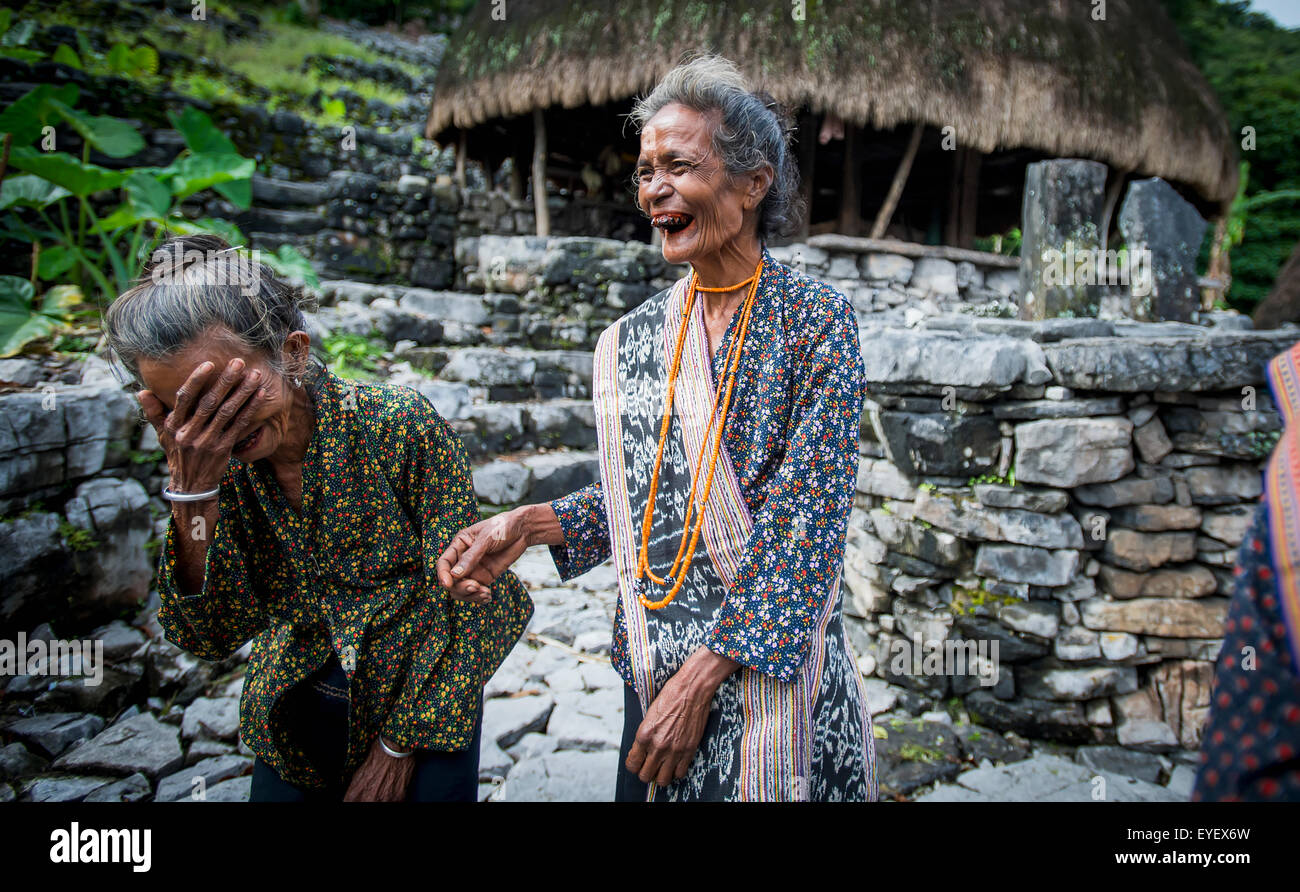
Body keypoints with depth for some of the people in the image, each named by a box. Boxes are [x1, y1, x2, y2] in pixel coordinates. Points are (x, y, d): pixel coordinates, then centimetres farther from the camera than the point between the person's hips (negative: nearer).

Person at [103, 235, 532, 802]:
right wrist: (192, 491, -28)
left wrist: (400, 746, -12)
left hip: (424, 697, -3)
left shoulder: (399, 424, -23)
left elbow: (458, 598, -18)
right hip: (297, 707, 4)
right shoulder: (211, 463, -10)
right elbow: (210, 638, -15)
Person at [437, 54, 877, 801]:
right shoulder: (639, 336, 4)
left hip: (771, 665, -4)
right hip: (653, 668, 5)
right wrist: (527, 525, -2)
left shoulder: (817, 320, -11)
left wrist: (704, 674, -20)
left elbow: (807, 522, -16)